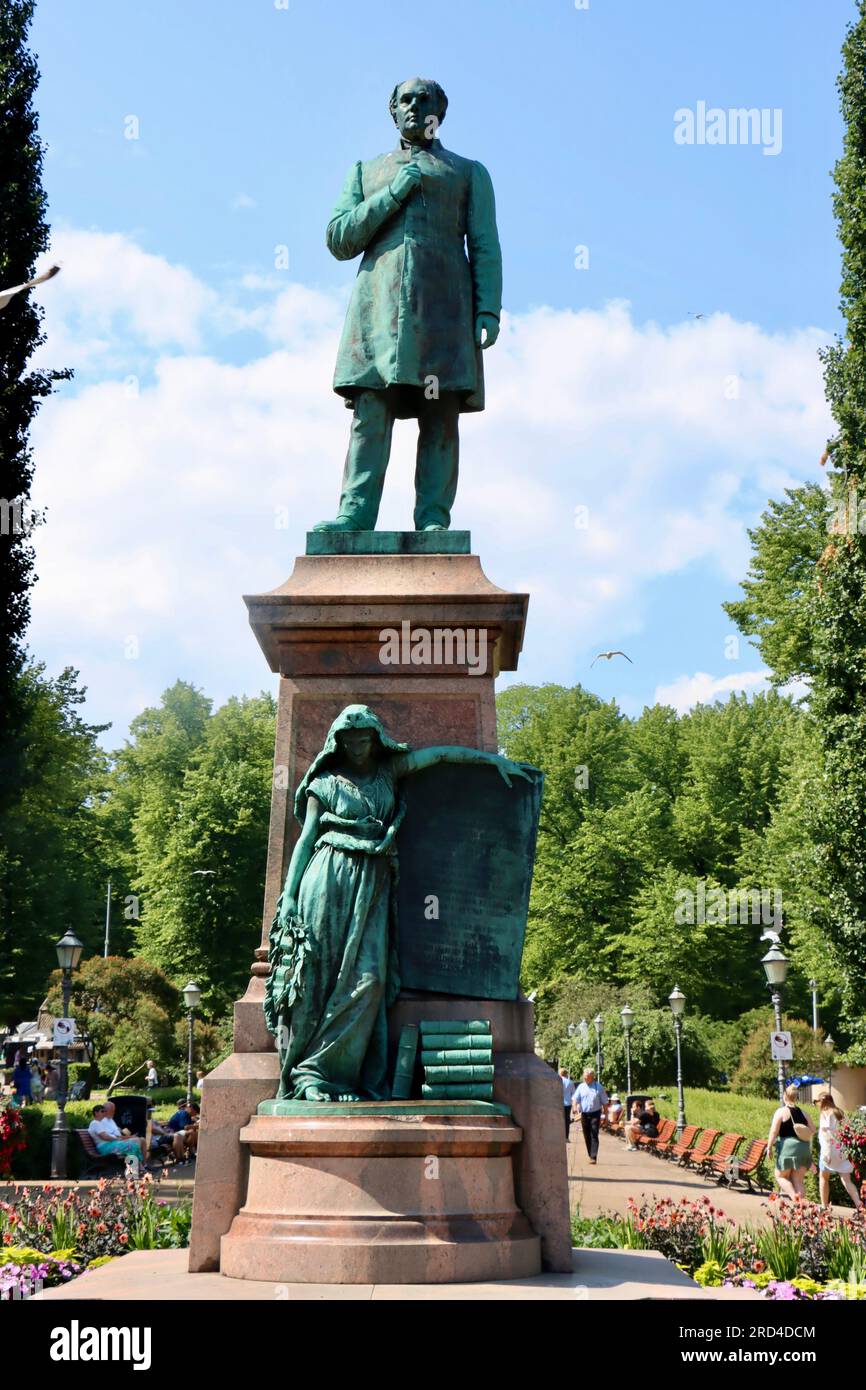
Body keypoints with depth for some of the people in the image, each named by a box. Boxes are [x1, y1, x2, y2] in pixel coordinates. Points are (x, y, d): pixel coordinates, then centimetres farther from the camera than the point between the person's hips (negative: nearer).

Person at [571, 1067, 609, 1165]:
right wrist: (575, 1107, -21)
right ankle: (590, 1156, 21)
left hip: (595, 1114, -3)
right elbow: (575, 1099, 1)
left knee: (594, 1136, -11)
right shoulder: (581, 1087, 7)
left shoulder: (598, 1087, 0)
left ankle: (593, 1157, -15)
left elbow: (604, 1102, 3)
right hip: (584, 1114, 3)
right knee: (586, 1136, 9)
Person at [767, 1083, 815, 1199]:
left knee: (781, 1176, 9)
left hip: (788, 1147, -5)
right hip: (804, 1149, 5)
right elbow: (812, 1129, 10)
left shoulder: (781, 1111, -6)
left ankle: (794, 1197, -11)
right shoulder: (803, 1113, 11)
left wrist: (769, 1147, -5)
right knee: (798, 1180, 9)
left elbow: (774, 1131, -11)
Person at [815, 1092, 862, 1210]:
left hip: (830, 1151, -5)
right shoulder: (840, 1113, 13)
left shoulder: (825, 1114, -6)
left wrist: (826, 1153, -20)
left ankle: (824, 1206, 13)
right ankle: (858, 1204, -16)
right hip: (843, 1151, 5)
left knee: (823, 1177, 12)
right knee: (846, 1180, 1)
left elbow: (826, 1133, -16)